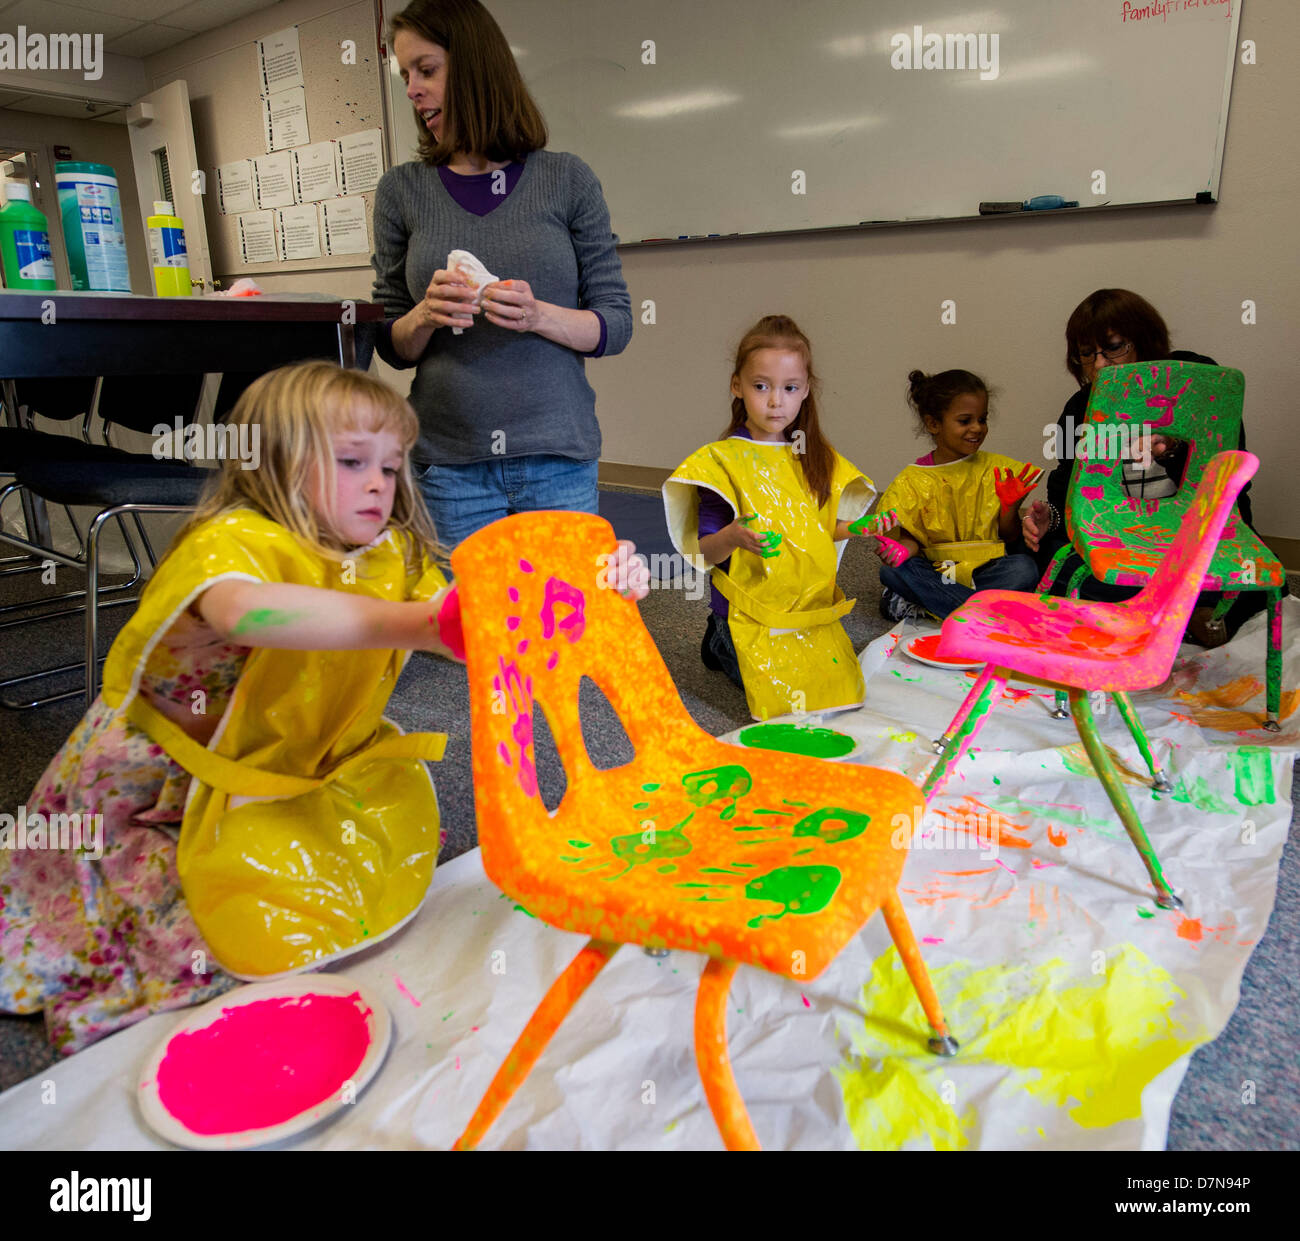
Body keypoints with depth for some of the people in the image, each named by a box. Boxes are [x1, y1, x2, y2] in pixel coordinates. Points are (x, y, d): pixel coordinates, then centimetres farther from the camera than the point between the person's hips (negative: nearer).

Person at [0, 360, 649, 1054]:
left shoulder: (393, 557, -3)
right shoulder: (234, 540, -23)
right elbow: (244, 611, -48)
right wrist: (422, 623, -57)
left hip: (302, 775, 6)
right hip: (165, 782, -6)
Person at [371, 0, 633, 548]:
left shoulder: (566, 179, 3)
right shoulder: (402, 189, 8)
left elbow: (617, 324, 2)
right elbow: (392, 348, 10)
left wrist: (540, 316, -16)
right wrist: (425, 316, -11)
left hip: (558, 459, -1)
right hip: (448, 464, 1)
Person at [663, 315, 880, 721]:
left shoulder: (816, 458, 8)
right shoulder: (723, 460, -10)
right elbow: (705, 551, -11)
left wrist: (858, 527, -2)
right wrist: (732, 537, -33)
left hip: (813, 607, 6)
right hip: (752, 609, -5)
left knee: (844, 686, 1)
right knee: (782, 697, -12)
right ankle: (721, 644, 16)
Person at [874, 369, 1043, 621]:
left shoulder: (997, 469, 5)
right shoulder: (913, 480, 3)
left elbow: (1010, 538, 5)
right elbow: (911, 535, 0)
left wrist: (1010, 506, -15)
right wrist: (904, 548, -24)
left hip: (986, 569, 1)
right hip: (936, 571, 0)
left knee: (1025, 568, -28)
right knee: (892, 570, -28)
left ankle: (918, 606, -27)